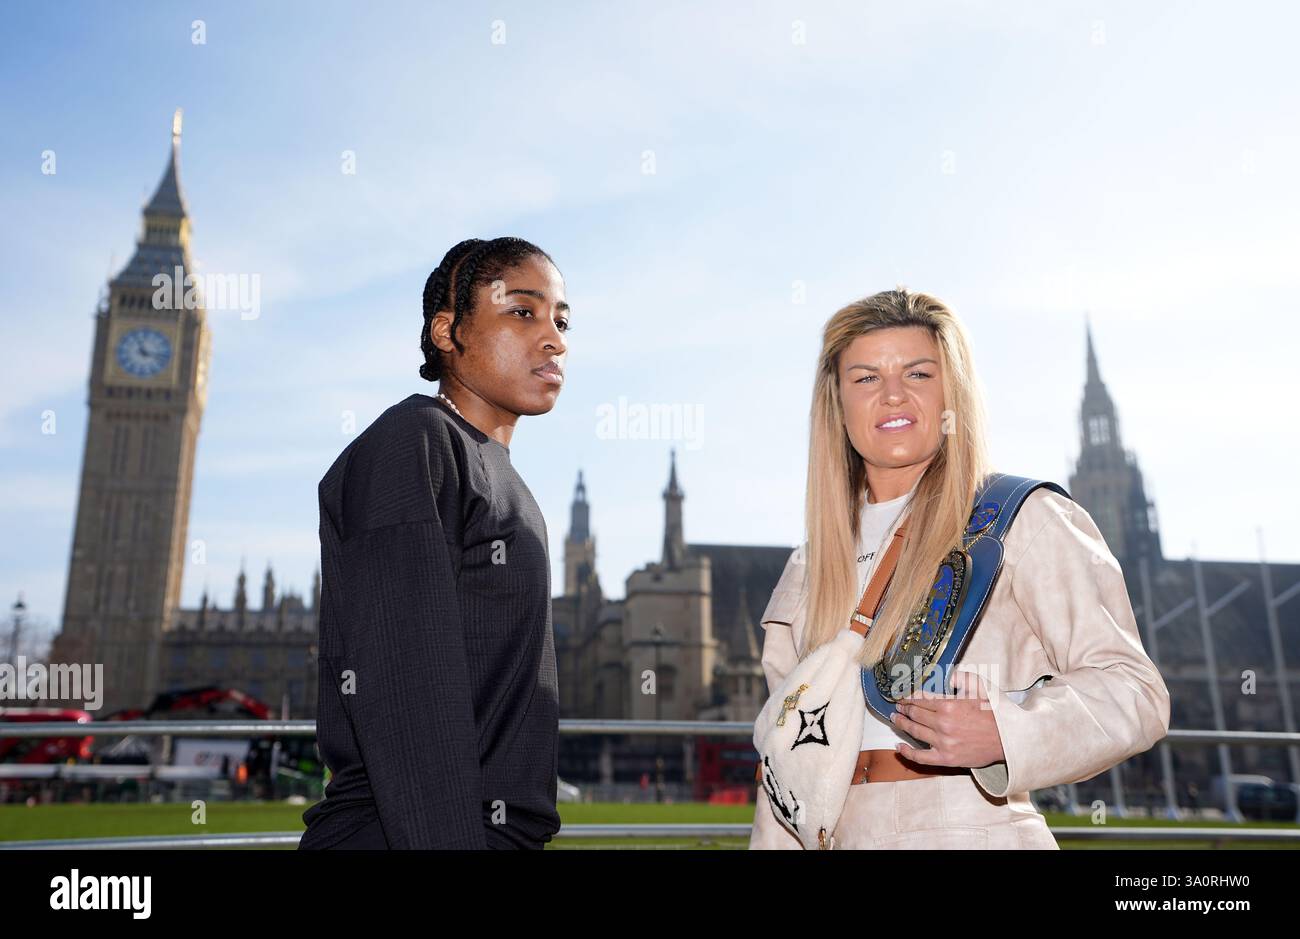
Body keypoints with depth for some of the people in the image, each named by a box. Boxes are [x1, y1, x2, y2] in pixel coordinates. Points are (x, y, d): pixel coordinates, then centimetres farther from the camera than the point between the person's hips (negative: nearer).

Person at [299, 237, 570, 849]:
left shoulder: (501, 483, 17)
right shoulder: (410, 443, -10)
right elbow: (399, 683, -21)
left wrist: (522, 832, 18)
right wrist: (448, 837, -25)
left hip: (499, 830, 8)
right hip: (406, 833, -8)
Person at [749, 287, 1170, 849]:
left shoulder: (1022, 519, -3)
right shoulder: (811, 569, 11)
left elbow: (1133, 693, -7)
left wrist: (1002, 734, -22)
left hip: (974, 829, -4)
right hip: (841, 834, 5)